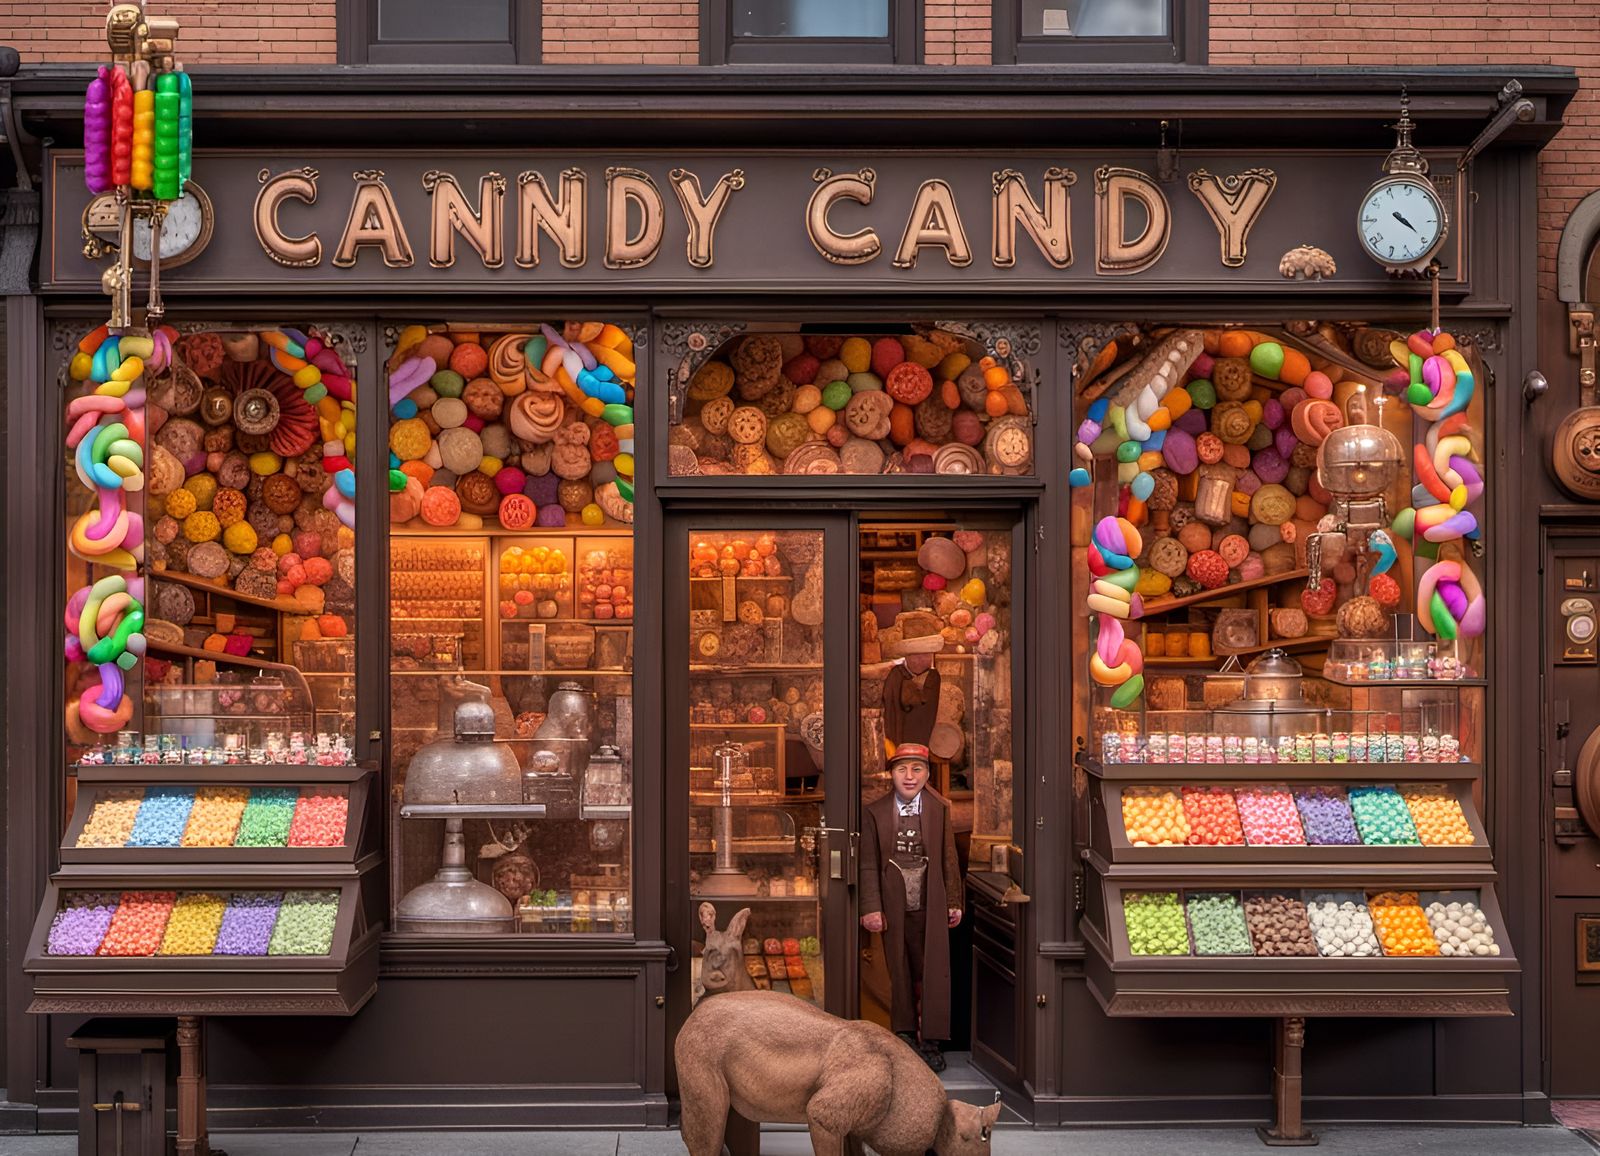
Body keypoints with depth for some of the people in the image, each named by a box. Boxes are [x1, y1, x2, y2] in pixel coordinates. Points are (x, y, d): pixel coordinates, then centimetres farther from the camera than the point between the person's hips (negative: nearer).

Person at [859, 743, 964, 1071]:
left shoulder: (940, 809, 2)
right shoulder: (875, 813, 0)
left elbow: (949, 859, 5)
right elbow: (868, 864, 0)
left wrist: (953, 902, 4)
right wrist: (871, 907, -6)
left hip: (931, 907, 0)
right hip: (894, 906, 0)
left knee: (934, 971, -1)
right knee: (900, 972, 10)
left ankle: (932, 1041, 7)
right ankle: (905, 1035, 25)